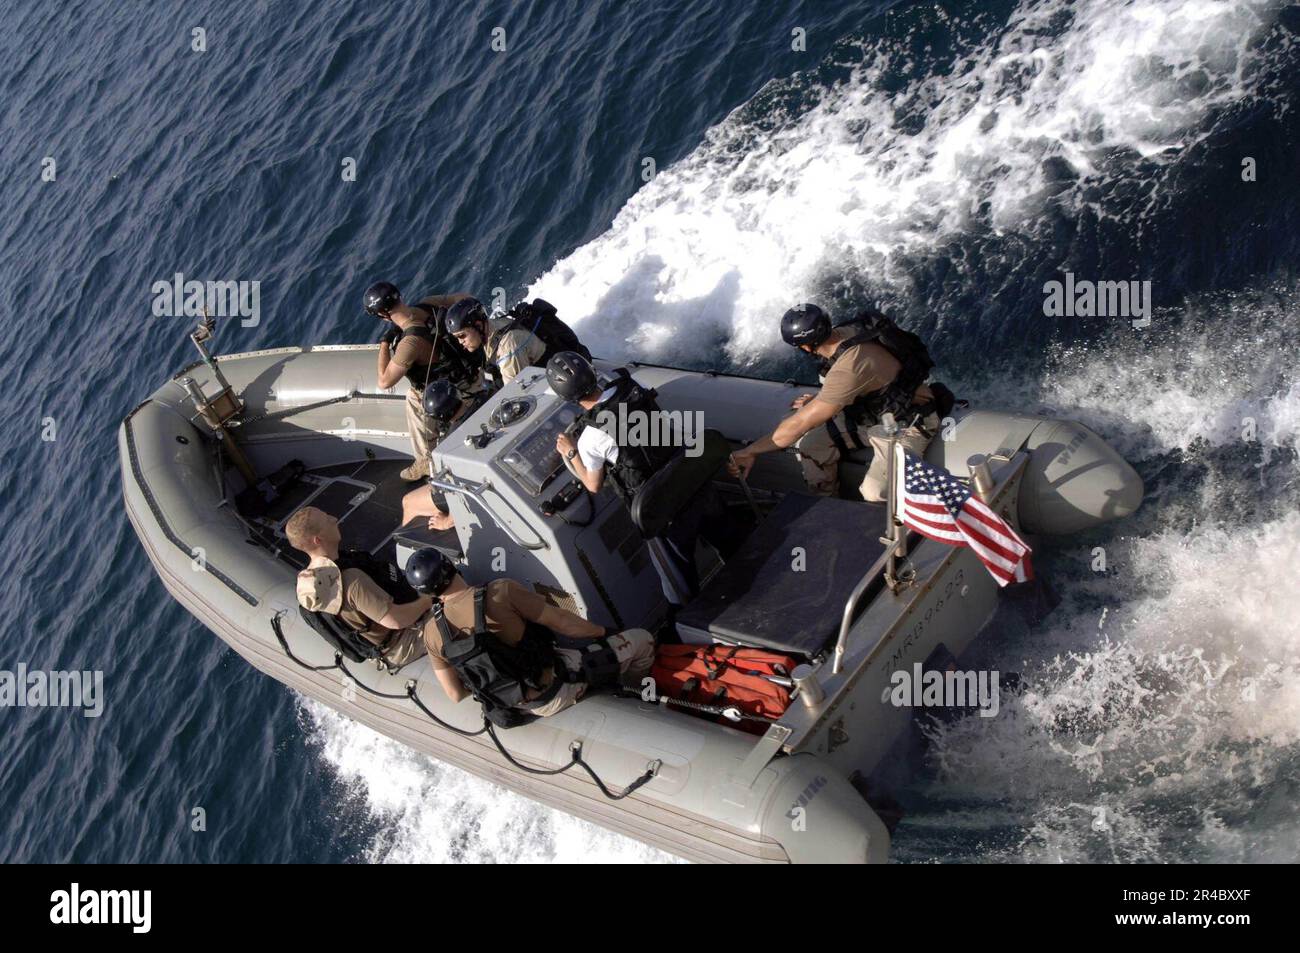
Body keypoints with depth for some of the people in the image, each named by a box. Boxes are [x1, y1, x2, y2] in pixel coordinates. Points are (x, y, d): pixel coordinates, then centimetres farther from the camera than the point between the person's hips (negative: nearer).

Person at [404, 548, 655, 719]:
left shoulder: (433, 634, -9)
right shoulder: (500, 592, -25)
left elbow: (455, 694, 0)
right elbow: (559, 620, -16)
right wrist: (603, 632, 2)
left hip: (521, 704, 6)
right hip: (554, 693, -6)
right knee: (641, 640, 8)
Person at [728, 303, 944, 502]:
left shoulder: (848, 369, -37)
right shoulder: (843, 333, -11)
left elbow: (798, 425, -33)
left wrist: (750, 452, -25)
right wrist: (818, 400, 7)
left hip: (907, 425, -9)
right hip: (873, 411, 9)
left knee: (874, 494, -28)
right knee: (809, 446, -4)